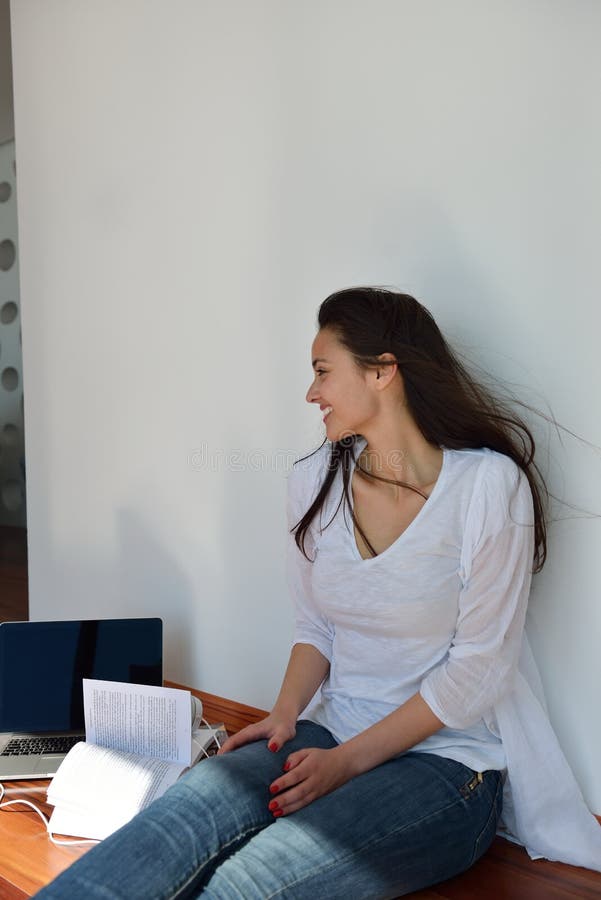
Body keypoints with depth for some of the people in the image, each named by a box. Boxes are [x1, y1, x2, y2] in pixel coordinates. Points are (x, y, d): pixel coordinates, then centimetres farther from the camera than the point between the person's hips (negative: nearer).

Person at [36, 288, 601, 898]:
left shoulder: (487, 483, -12)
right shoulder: (315, 482, 6)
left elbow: (479, 665, -12)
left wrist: (347, 760, -16)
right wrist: (285, 716, -6)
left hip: (448, 761, -4)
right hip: (331, 733, 5)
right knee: (186, 811, -27)